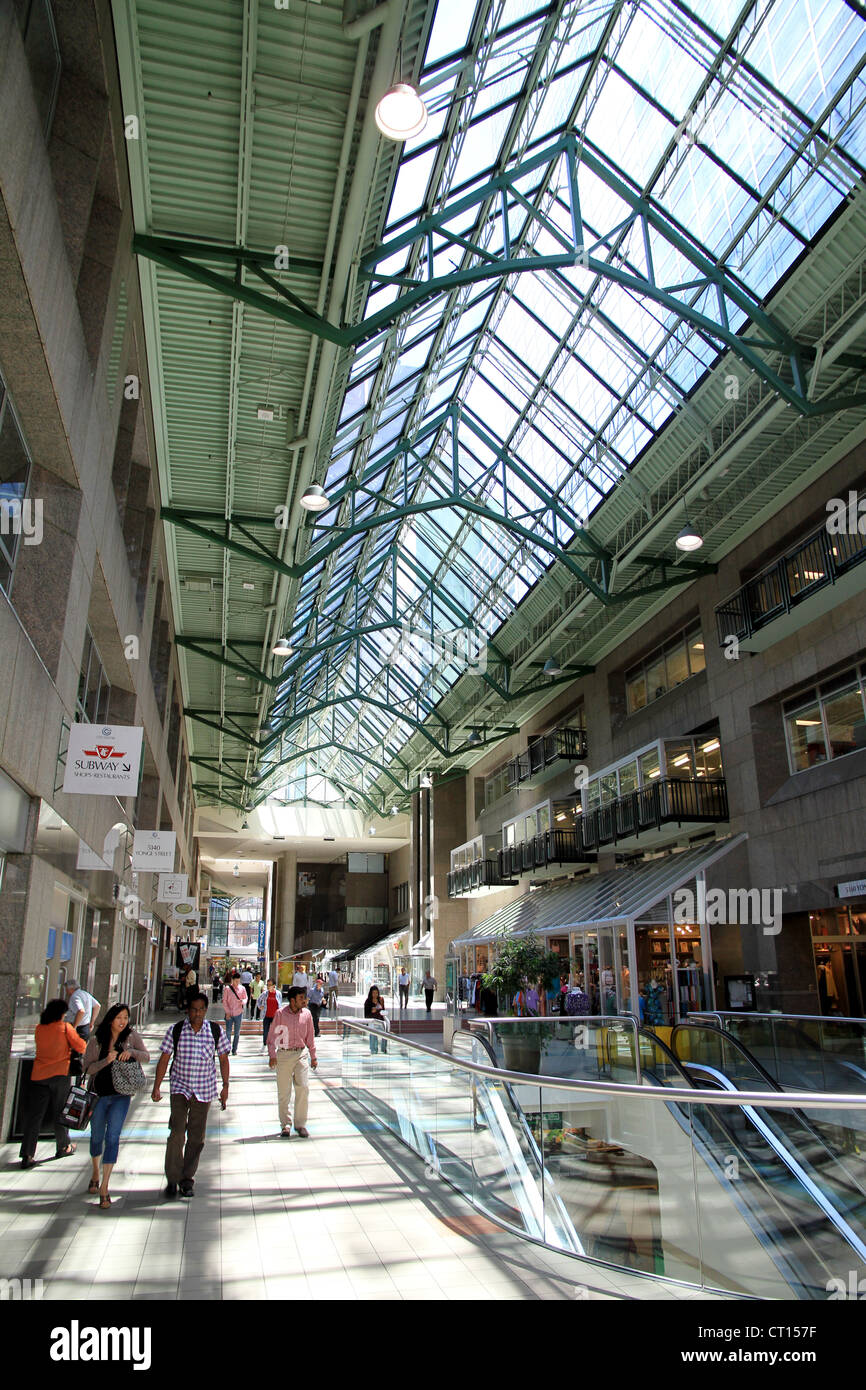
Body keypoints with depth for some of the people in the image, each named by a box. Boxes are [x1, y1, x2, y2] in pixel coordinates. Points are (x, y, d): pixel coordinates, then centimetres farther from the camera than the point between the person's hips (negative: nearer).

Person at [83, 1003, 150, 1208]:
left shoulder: (131, 1036, -3)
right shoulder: (96, 1041, -4)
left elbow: (146, 1057, -5)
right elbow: (87, 1069, -6)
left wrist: (131, 1052, -23)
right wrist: (106, 1060, -22)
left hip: (121, 1095, -1)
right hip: (99, 1094, 1)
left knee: (112, 1137, -11)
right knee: (97, 1137, 16)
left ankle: (104, 1187, -5)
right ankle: (95, 1172, 44)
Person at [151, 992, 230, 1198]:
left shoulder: (216, 1031, -2)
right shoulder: (175, 1030, -4)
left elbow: (223, 1060, 5)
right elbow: (164, 1059, 0)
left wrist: (225, 1087, 2)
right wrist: (156, 1087, -4)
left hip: (204, 1090, 1)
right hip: (179, 1088, -1)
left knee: (196, 1137, 6)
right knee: (177, 1132, -11)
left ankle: (187, 1179, 20)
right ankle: (172, 1179, 1)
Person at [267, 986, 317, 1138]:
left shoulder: (307, 1014, 4)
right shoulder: (280, 1013, -5)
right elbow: (272, 1035, 0)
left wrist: (313, 1057, 15)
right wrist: (272, 1055, -7)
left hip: (302, 1053, 2)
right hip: (284, 1054, -2)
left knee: (303, 1088, -6)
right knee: (284, 1091, 3)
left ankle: (300, 1124, 7)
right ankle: (286, 1125, 17)